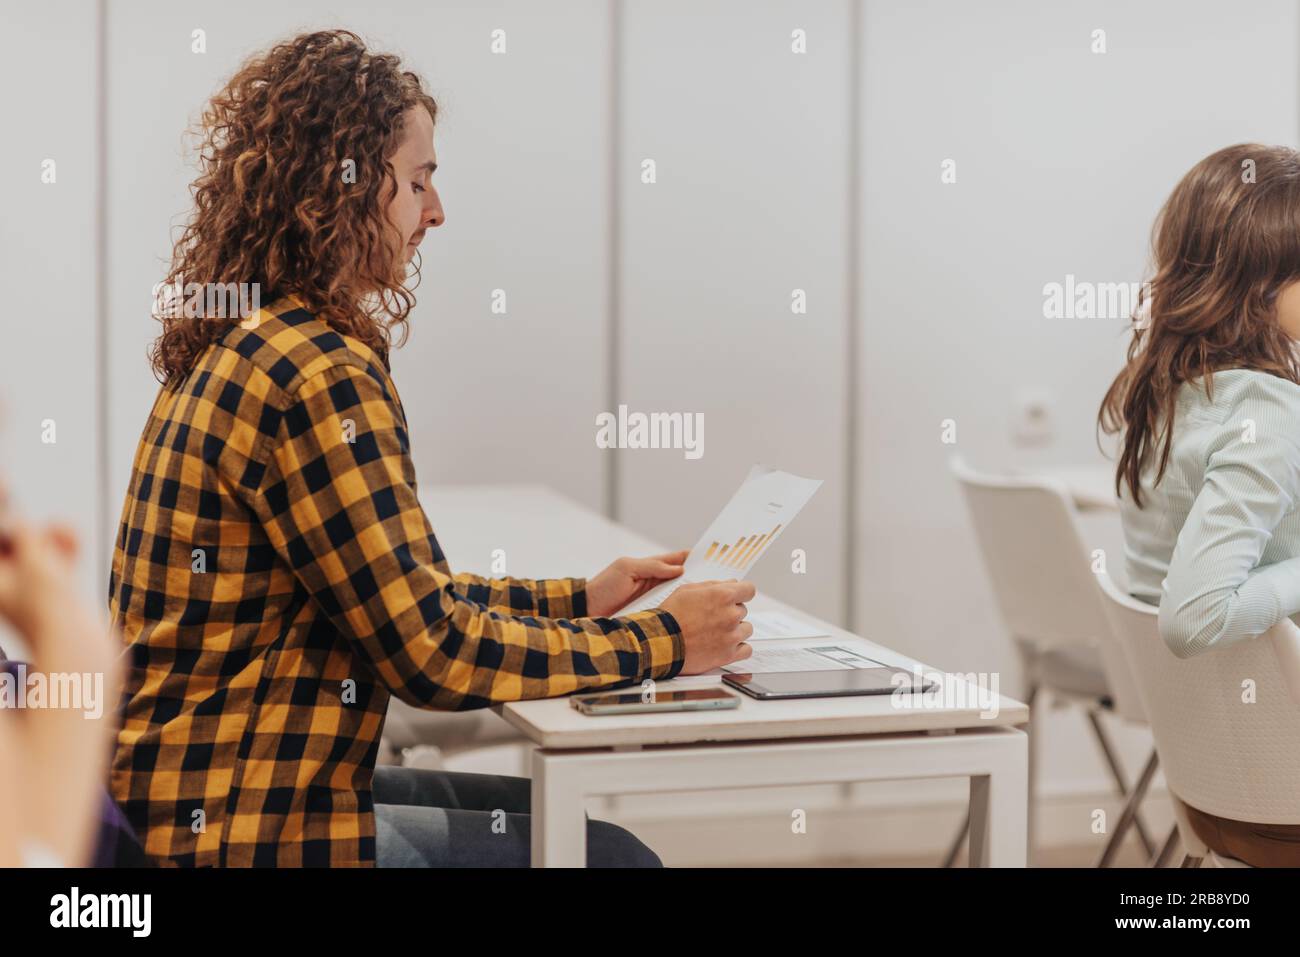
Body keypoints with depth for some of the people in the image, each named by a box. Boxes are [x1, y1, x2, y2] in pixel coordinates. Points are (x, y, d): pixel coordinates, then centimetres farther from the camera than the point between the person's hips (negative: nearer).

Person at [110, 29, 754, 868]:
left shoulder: (240, 346, 11)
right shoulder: (320, 379, -21)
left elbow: (391, 590, 17)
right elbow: (432, 650, -20)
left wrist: (579, 600, 14)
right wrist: (659, 642, -10)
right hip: (243, 832, -10)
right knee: (612, 855, -4)